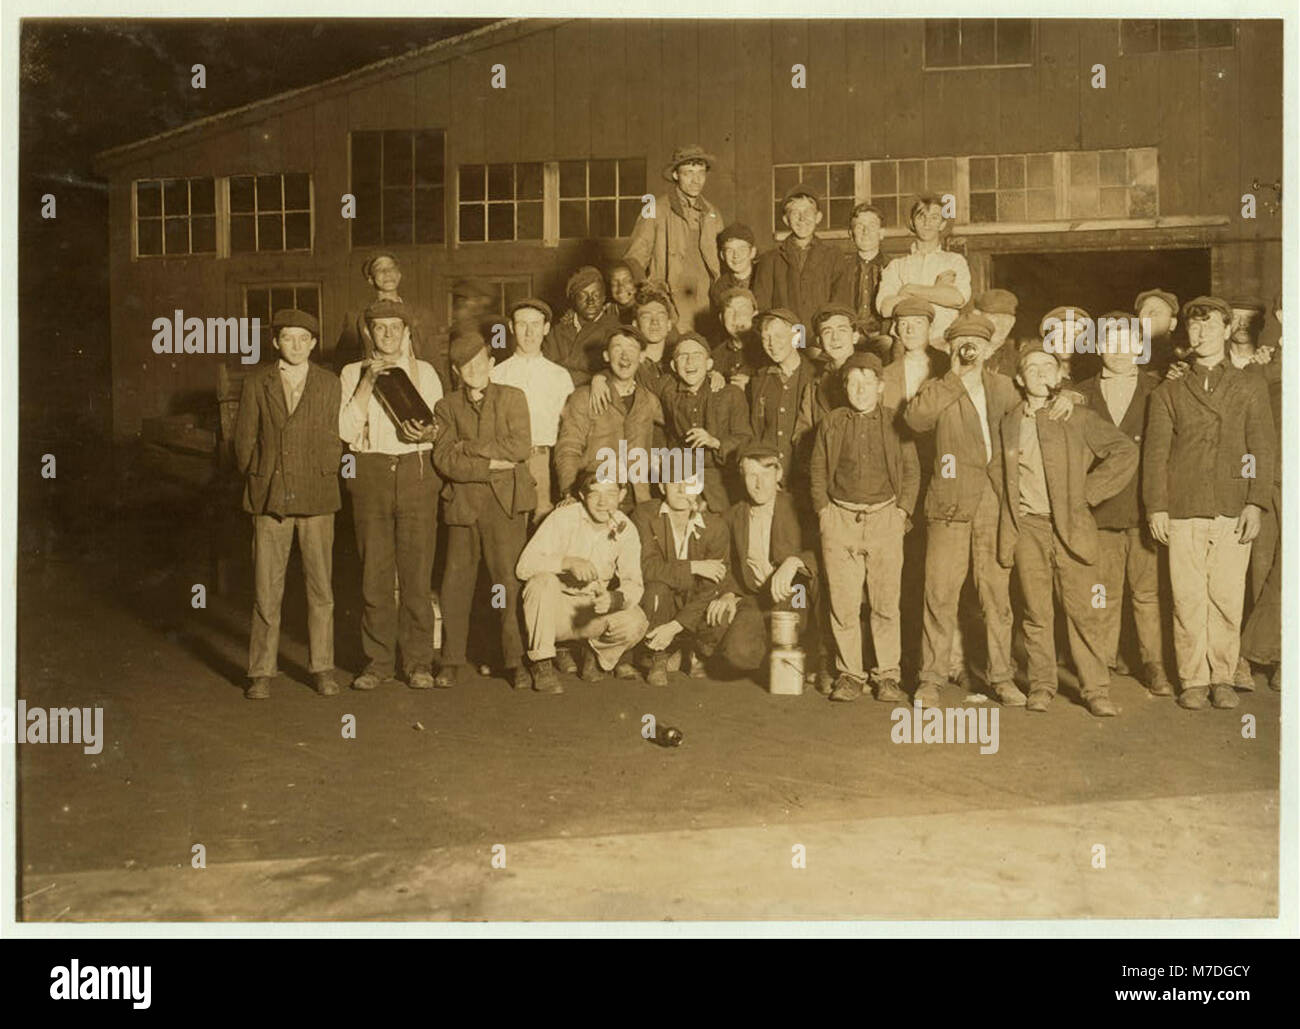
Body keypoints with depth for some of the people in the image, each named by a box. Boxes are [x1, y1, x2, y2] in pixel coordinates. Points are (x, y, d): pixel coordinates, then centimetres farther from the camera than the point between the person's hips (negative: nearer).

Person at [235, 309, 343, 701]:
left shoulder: (329, 383, 8)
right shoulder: (257, 384, 7)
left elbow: (333, 440, 10)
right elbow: (244, 440, 9)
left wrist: (322, 482, 6)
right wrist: (258, 481, 5)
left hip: (316, 500, 1)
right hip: (269, 499, 0)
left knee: (320, 588, 4)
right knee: (266, 590, 1)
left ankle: (322, 668, 14)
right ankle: (262, 671, 11)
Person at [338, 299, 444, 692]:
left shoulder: (424, 371, 16)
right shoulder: (353, 373, 13)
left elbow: (441, 424, 11)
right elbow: (345, 430, 1)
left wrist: (429, 430, -12)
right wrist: (367, 384, -5)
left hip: (417, 472, 0)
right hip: (370, 473, 0)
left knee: (416, 571, -3)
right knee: (374, 571, -1)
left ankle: (418, 662, 3)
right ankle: (378, 660, 9)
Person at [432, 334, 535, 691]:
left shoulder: (512, 398, 11)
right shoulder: (446, 407, 14)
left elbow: (521, 447, -4)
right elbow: (444, 460, 0)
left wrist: (469, 447, -4)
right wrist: (492, 464, -9)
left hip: (505, 503, -1)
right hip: (462, 504, 1)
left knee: (509, 581, -5)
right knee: (456, 583, 0)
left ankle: (514, 661, 3)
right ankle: (451, 661, 9)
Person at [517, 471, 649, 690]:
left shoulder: (625, 529, -4)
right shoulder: (563, 518, -14)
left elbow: (634, 583, -9)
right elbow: (523, 566, -22)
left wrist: (614, 599, -33)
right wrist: (568, 562, -37)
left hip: (595, 608, 2)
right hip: (553, 611, -2)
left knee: (635, 622, -26)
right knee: (543, 580, -34)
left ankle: (598, 653, 7)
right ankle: (542, 664, -19)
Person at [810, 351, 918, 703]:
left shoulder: (895, 423, 9)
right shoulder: (830, 423, 11)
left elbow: (912, 471, 9)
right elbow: (817, 470, 12)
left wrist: (902, 511, -1)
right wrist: (824, 511, 2)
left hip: (885, 519, -1)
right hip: (840, 519, 1)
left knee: (886, 604, 0)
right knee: (843, 604, -1)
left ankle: (887, 675, 9)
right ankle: (849, 674, 9)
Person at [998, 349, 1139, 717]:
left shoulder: (1078, 418, 3)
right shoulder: (1009, 423, 12)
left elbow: (1126, 451, -3)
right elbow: (1002, 477, 21)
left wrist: (1087, 493, -6)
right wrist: (1010, 521, 10)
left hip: (1069, 527, -2)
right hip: (1026, 528, 2)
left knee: (1083, 611, -2)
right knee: (1036, 613, 4)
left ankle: (1096, 690, 6)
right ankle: (1041, 685, 15)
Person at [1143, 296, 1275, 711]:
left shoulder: (1250, 384, 14)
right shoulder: (1168, 391, 14)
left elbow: (1262, 446, 7)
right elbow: (1155, 452, 7)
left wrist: (1256, 503, -3)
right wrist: (1155, 507, -3)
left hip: (1233, 510, 0)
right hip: (1182, 511, 0)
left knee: (1228, 598, -1)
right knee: (1188, 599, -2)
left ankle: (1223, 677, 12)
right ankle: (1193, 680, 8)